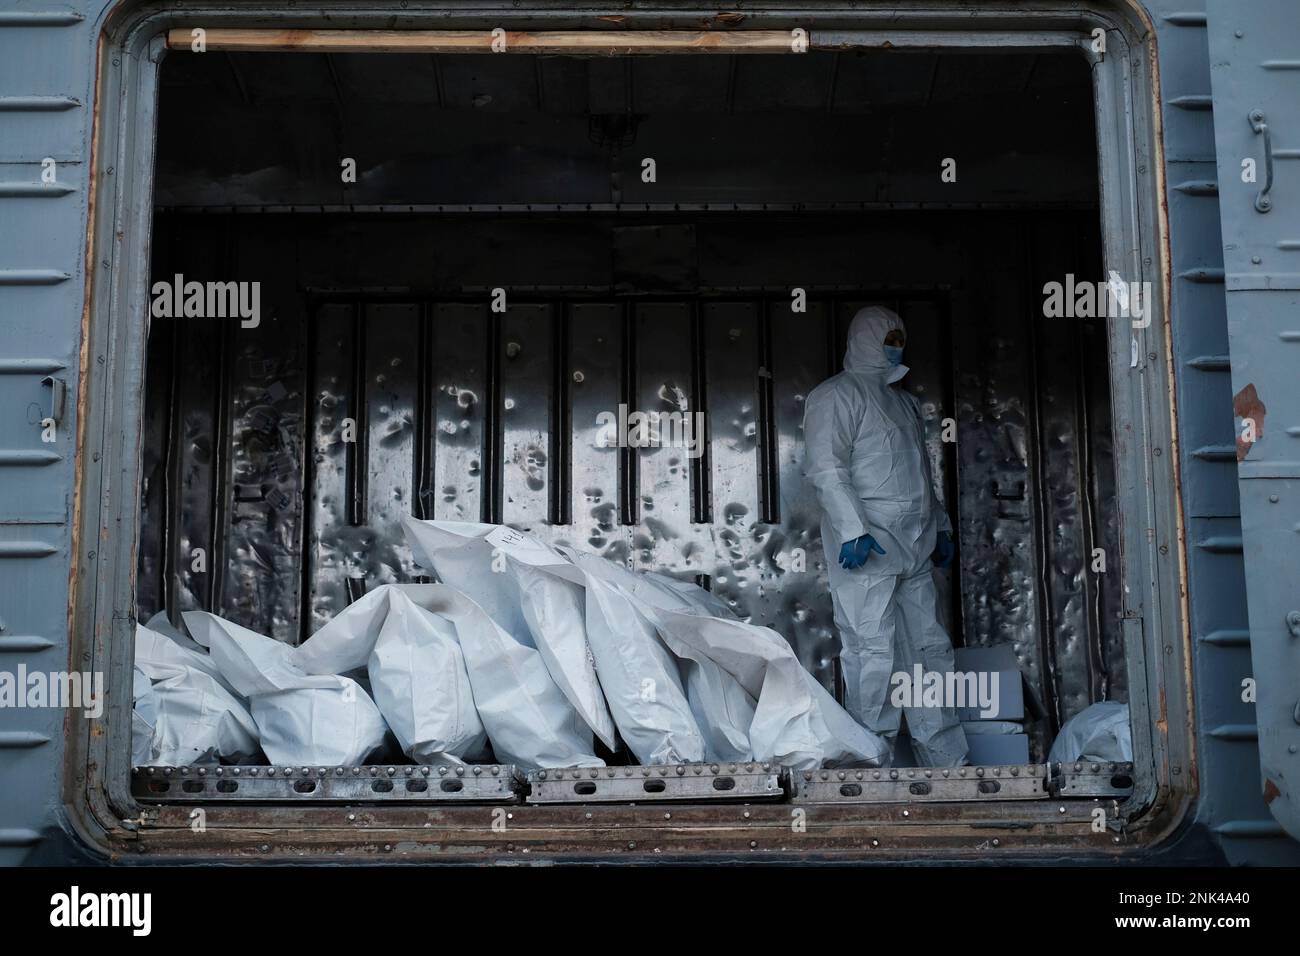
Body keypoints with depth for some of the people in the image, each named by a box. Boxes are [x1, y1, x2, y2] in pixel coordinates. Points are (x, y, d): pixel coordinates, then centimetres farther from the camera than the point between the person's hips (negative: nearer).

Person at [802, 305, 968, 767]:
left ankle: (947, 761, 13)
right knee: (874, 652, -9)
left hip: (913, 552, 8)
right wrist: (853, 529, -23)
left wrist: (940, 527, 26)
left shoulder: (903, 400, 25)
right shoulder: (836, 395, -3)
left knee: (930, 649, 8)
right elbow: (826, 467, -14)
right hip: (866, 551, -8)